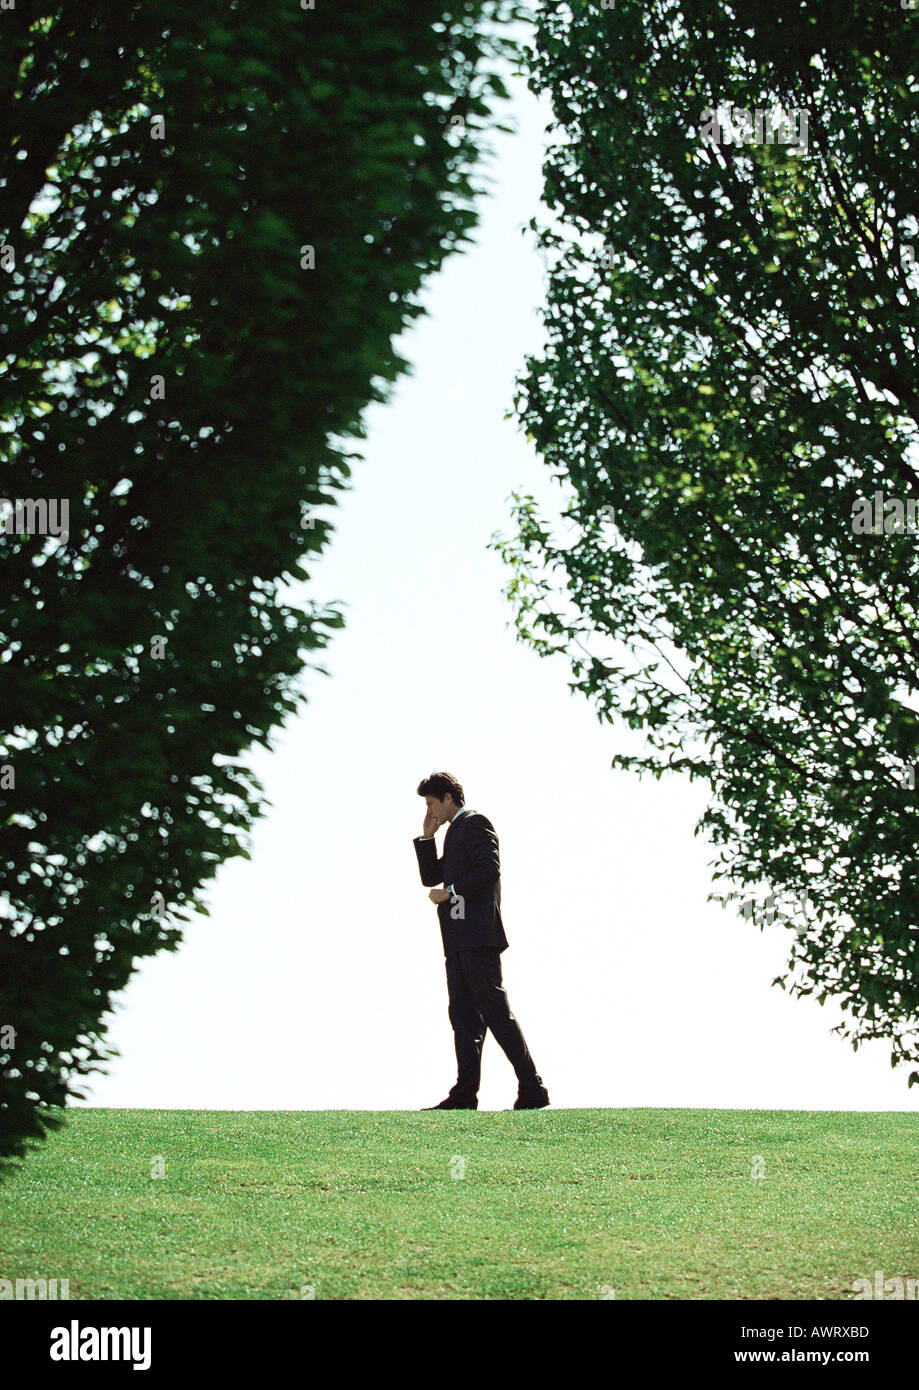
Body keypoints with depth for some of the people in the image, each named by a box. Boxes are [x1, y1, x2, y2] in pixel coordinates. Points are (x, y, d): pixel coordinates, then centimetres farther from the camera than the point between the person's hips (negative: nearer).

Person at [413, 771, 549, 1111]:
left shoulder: (475, 823, -4)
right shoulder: (454, 831, 25)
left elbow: (489, 869, -17)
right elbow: (431, 877, 24)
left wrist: (450, 891, -16)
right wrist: (426, 837, 16)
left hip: (477, 936, -10)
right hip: (458, 941, 10)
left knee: (496, 1013, -11)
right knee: (463, 1016, 6)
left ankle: (532, 1089, -11)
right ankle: (465, 1093, 4)